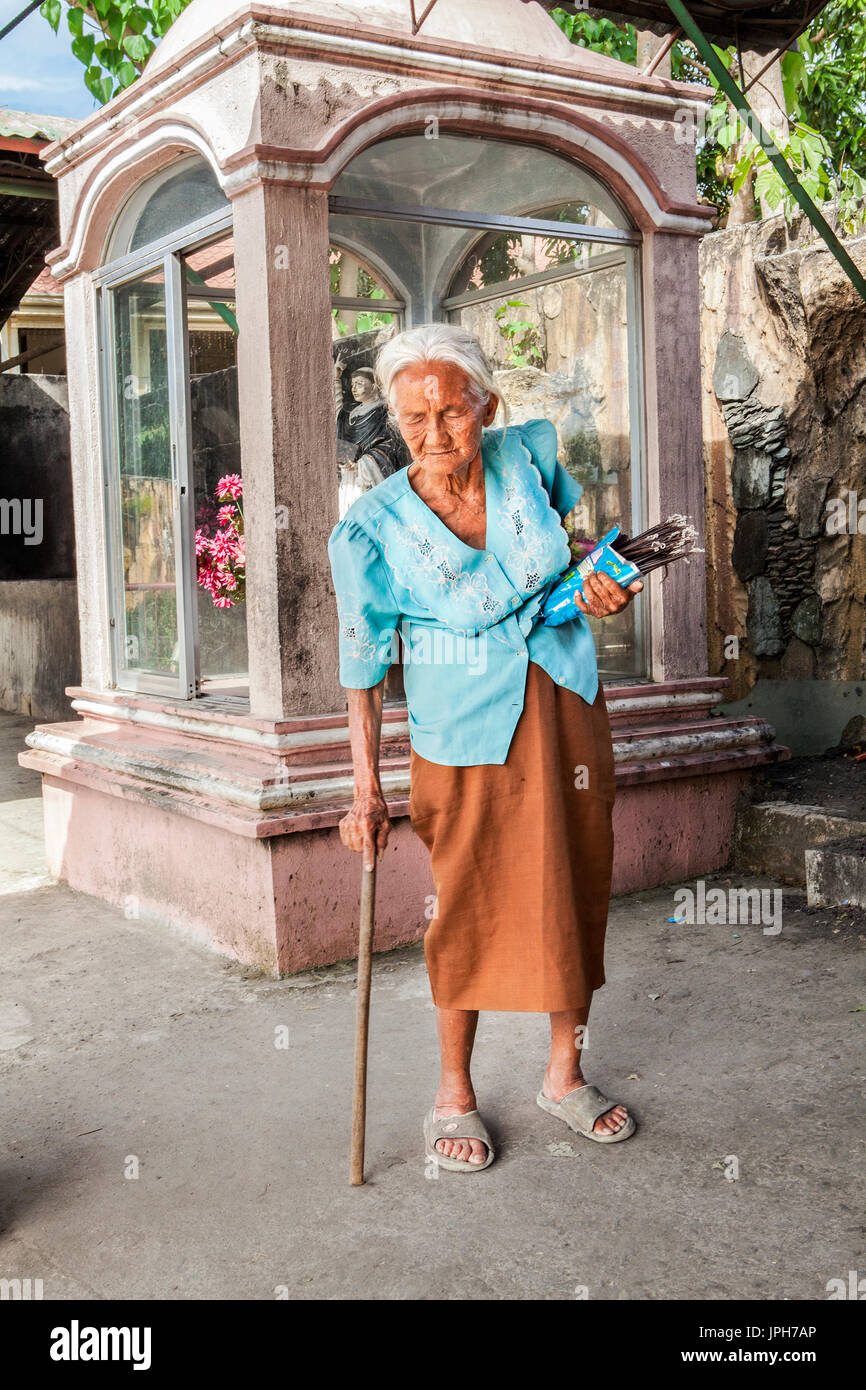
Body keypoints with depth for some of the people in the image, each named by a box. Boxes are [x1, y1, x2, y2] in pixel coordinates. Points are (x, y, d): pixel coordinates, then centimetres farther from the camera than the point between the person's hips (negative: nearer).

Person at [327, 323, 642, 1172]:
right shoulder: (370, 533, -18)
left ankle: (564, 1074, 31)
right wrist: (365, 792, -12)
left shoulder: (529, 455, -8)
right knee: (471, 903, 1)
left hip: (567, 706, 4)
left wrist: (601, 575, -6)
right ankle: (454, 1095, 23)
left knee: (576, 889, 11)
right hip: (466, 732, -4)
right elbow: (362, 671, -10)